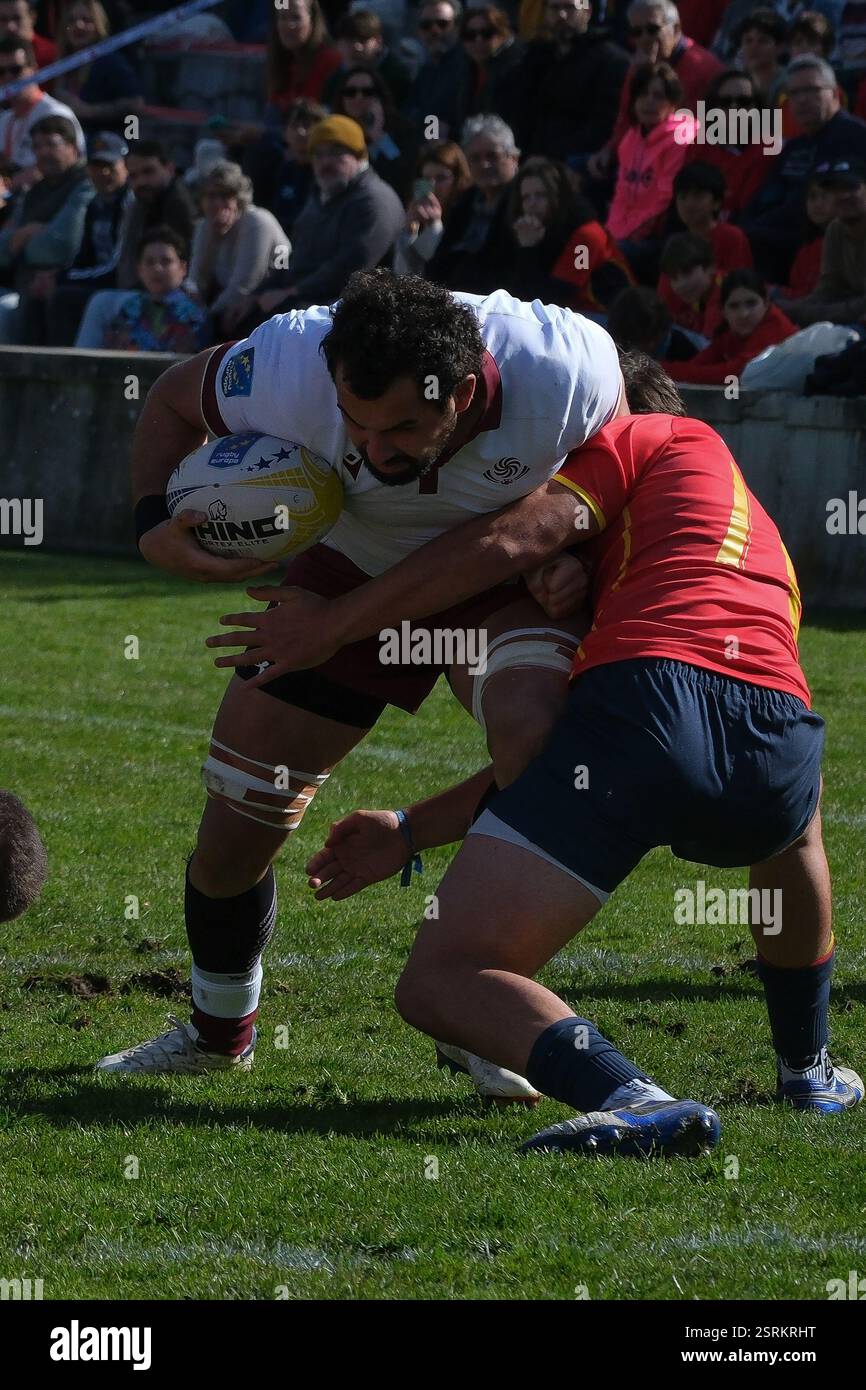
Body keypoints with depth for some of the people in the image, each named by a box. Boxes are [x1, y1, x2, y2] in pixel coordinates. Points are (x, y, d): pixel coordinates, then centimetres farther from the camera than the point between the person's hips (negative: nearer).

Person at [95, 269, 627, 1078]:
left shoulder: (564, 369, -36)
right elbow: (172, 402, -9)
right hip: (352, 571, 2)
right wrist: (155, 524, -25)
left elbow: (611, 460, -8)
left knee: (534, 739, -33)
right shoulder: (289, 370, -33)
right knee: (233, 823, 1)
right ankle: (218, 1034, 31)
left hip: (503, 583, -2)